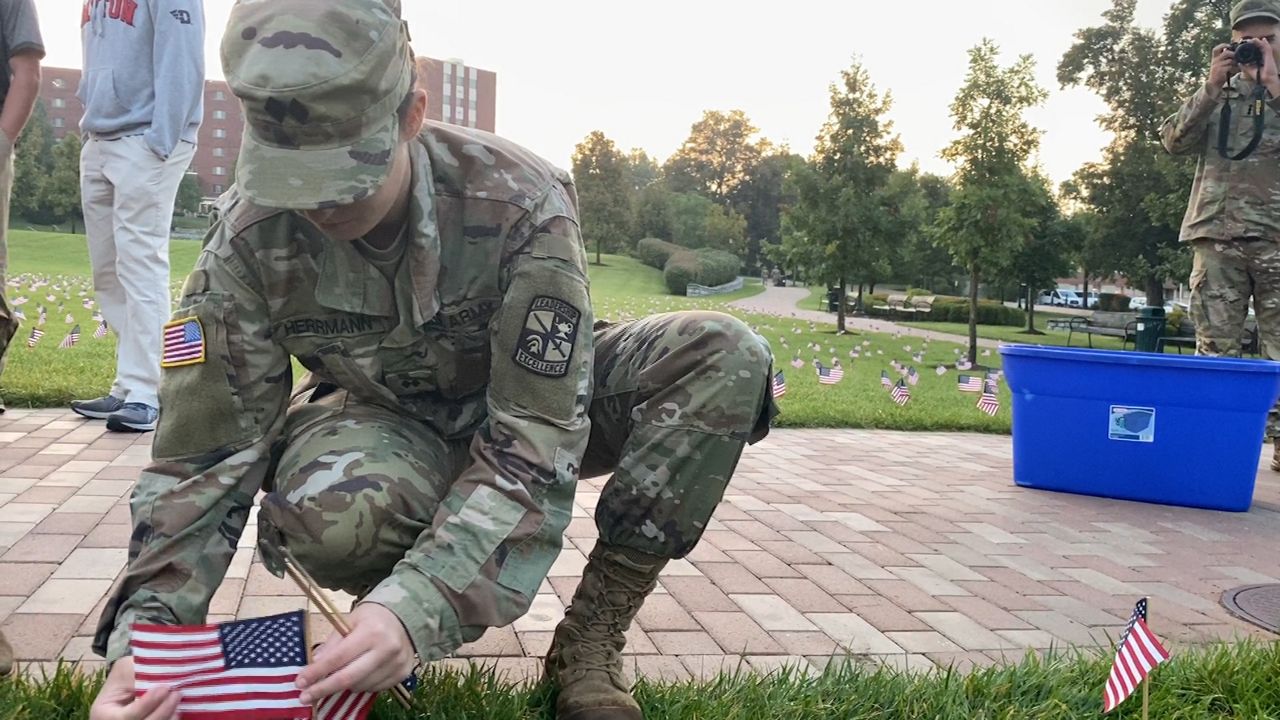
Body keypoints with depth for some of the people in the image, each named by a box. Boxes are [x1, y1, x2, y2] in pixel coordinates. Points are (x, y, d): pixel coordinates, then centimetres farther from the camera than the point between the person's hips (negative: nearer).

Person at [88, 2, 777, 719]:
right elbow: (201, 457, -17)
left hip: (532, 399, 1)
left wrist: (415, 610, -46)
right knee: (325, 508, -39)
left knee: (727, 355, -26)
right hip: (382, 421, 0)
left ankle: (590, 637, -17)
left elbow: (534, 449, -34)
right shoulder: (251, 239, -22)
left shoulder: (521, 201, -30)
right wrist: (145, 630, -32)